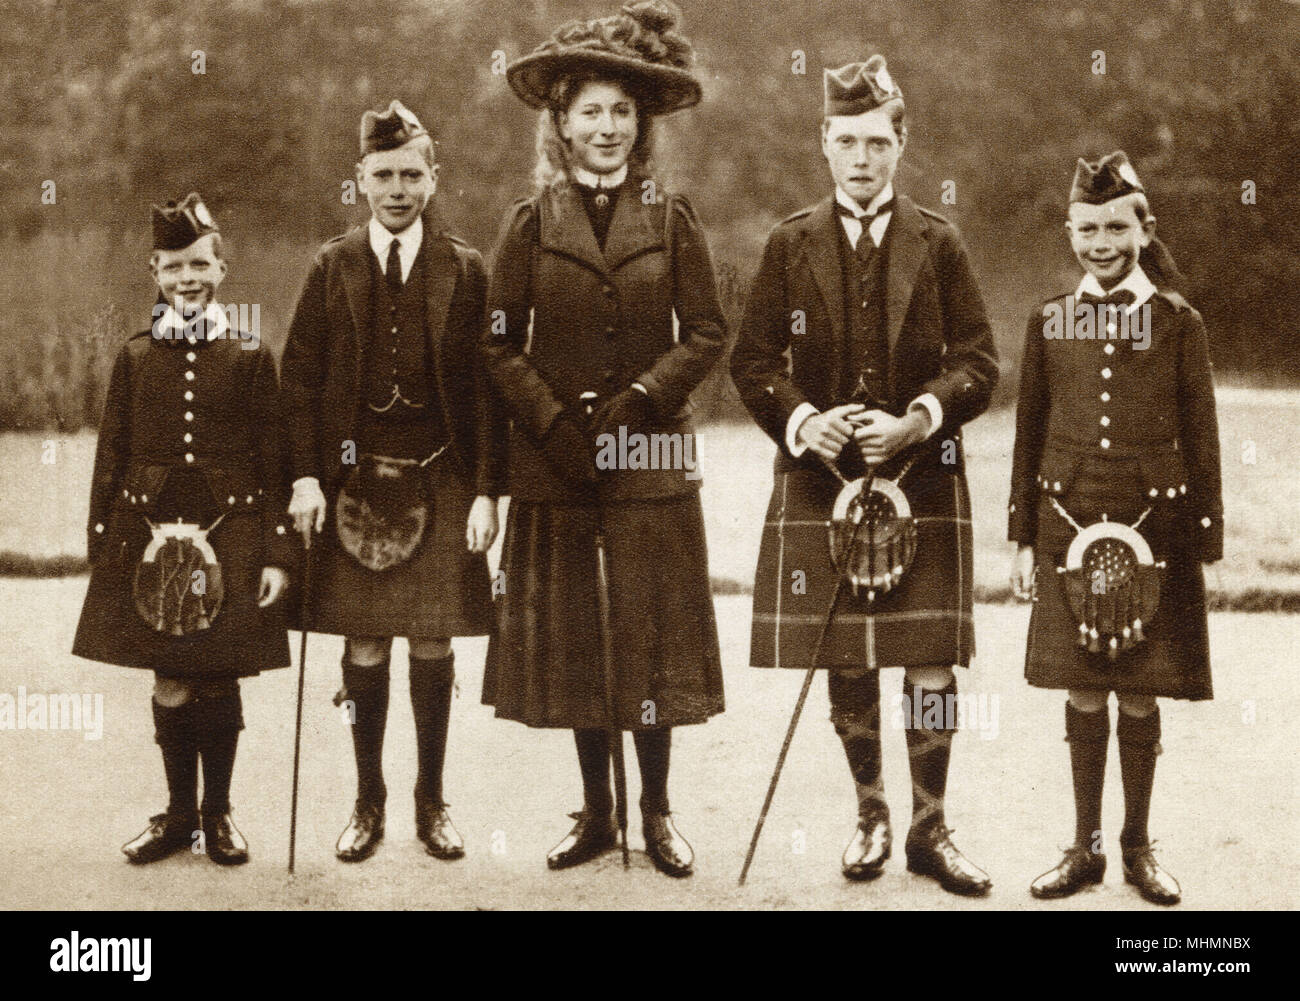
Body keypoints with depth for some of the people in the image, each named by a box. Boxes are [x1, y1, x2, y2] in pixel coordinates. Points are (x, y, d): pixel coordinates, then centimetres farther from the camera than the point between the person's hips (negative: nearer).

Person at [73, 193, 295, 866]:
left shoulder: (251, 357, 2)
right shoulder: (135, 358, 6)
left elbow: (275, 463, 0)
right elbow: (110, 458, 7)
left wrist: (277, 554, -6)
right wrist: (101, 549, 2)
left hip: (232, 538, -1)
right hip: (154, 538, 1)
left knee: (220, 683, 4)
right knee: (169, 685, 6)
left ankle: (218, 814, 19)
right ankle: (179, 813, 21)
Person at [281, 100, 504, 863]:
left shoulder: (466, 271, 2)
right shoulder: (333, 268, 5)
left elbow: (488, 387, 1)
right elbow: (301, 377, 4)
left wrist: (487, 491, -5)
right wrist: (306, 476, -5)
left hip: (441, 486, 0)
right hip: (355, 485, 1)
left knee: (434, 649, 5)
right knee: (365, 649, 5)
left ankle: (432, 802, 19)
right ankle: (369, 803, 19)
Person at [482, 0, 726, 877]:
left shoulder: (672, 219, 3)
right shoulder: (532, 223, 4)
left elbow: (708, 334, 1)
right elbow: (501, 344, 3)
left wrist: (639, 400, -11)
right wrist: (555, 422, -9)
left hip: (651, 452, -1)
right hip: (554, 457, 1)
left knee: (654, 628, 2)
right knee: (571, 632, 6)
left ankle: (657, 811, 16)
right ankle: (597, 812, 19)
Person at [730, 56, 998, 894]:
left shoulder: (939, 245, 4)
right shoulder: (791, 245, 6)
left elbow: (978, 361, 2)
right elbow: (753, 359, 6)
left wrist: (917, 420, -14)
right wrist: (801, 419, -12)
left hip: (923, 479, -1)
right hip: (822, 479, 1)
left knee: (932, 661, -1)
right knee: (845, 664, 6)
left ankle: (930, 828, 12)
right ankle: (871, 815, 23)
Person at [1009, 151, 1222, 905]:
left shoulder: (1179, 323, 0)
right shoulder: (1049, 323, 6)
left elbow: (1203, 443, 1)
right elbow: (1029, 437, 9)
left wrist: (1208, 549, -2)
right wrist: (1024, 542, 7)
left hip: (1154, 529, -1)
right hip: (1070, 527, 2)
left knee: (1141, 696, 4)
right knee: (1083, 694, 6)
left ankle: (1139, 845, 20)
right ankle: (1086, 848, 17)